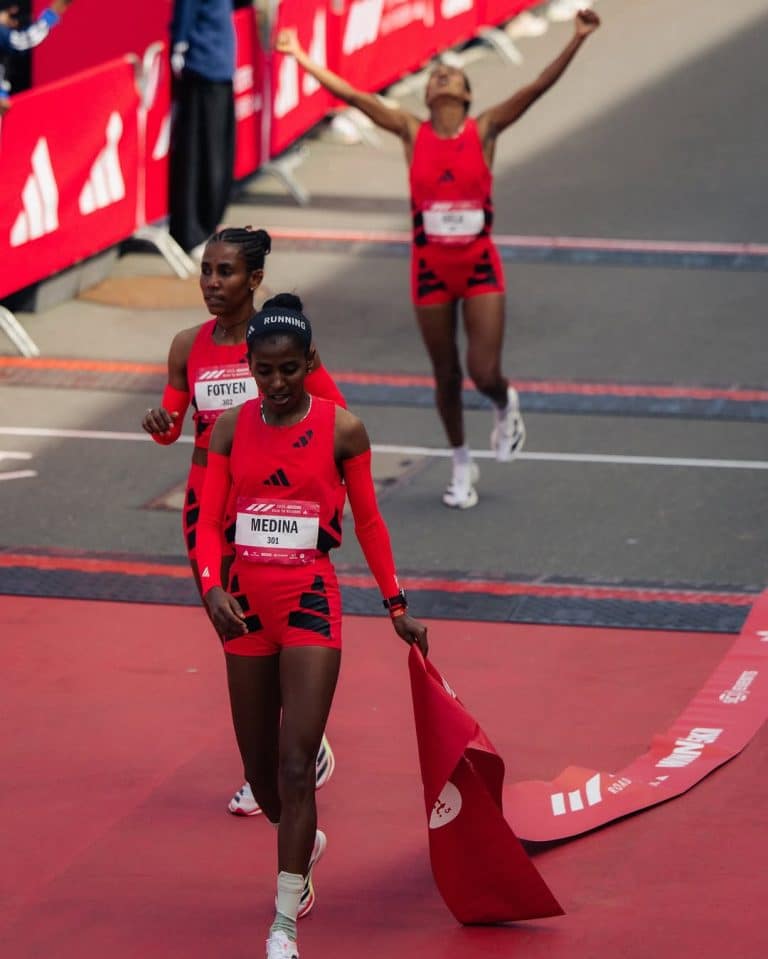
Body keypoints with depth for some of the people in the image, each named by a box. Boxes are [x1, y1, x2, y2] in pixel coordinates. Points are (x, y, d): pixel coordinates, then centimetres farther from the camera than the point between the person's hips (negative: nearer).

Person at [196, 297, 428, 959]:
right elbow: (209, 521, 2)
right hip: (245, 603, 4)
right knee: (260, 768, 14)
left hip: (310, 602, -4)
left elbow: (369, 522, 4)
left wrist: (398, 607, 6)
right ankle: (305, 845, 46)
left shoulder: (341, 429, -4)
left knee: (296, 767, -11)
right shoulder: (233, 428, 3)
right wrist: (213, 587, -16)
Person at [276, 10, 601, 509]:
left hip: (480, 264, -2)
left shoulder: (484, 130, -5)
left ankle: (506, 405, 28)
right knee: (447, 375, 11)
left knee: (485, 374, -9)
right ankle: (463, 465, 30)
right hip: (431, 267, 2)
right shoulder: (412, 132, -1)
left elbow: (539, 87, -14)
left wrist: (577, 40, -24)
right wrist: (301, 57, -4)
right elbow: (351, 94, -2)